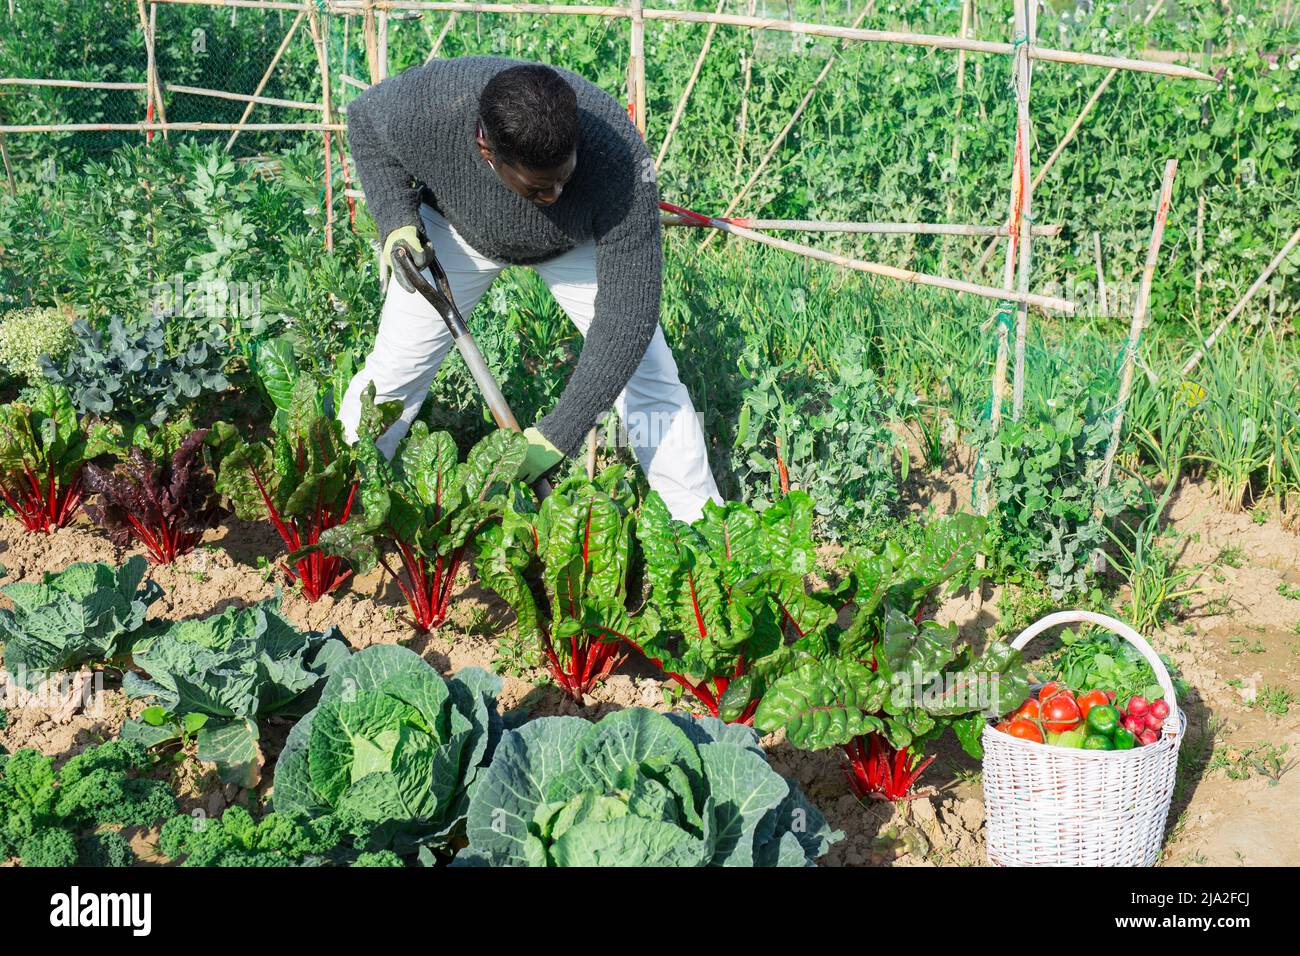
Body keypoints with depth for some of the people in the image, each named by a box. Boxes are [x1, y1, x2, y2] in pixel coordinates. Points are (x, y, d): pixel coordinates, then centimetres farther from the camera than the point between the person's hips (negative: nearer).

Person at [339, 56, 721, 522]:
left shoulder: (621, 164, -43)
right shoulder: (425, 111, -39)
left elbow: (627, 314, -36)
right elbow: (365, 116, -12)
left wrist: (557, 436, -37)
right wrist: (396, 217, -27)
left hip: (579, 240, -1)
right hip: (458, 229, 1)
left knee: (648, 376, -4)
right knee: (395, 369, 2)